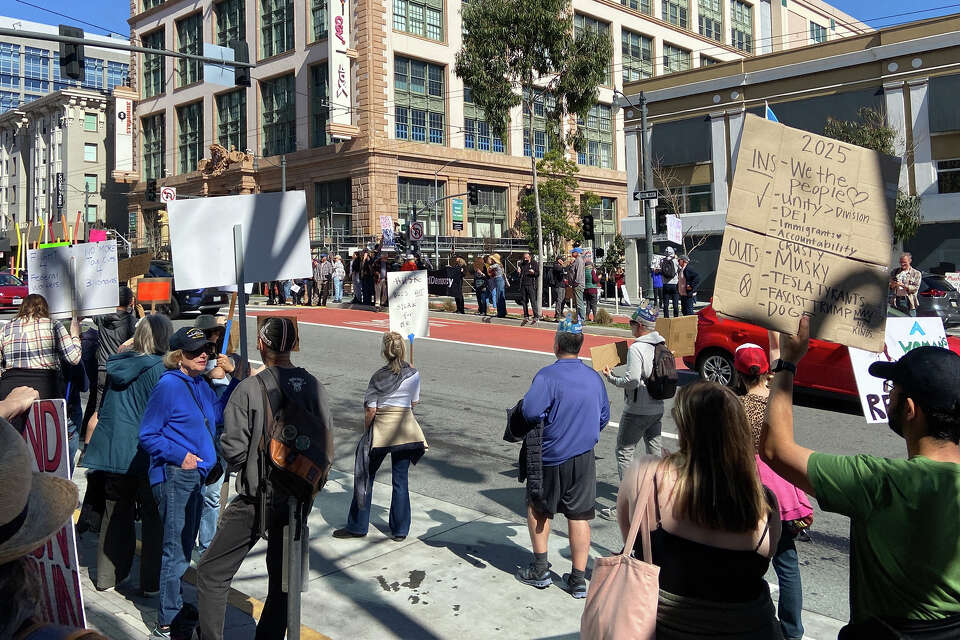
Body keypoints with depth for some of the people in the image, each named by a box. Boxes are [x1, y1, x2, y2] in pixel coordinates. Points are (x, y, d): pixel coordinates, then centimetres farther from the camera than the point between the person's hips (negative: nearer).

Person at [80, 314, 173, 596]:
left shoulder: (116, 365, 5)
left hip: (112, 452, 6)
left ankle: (107, 576, 27)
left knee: (115, 514, 17)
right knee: (154, 518, 6)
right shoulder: (162, 369, -13)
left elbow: (100, 414, 14)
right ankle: (153, 581, 12)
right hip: (147, 454, -6)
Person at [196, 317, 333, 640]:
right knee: (283, 578, 17)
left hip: (257, 499, -4)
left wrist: (249, 468, 6)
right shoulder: (313, 386, -2)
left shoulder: (250, 388, -15)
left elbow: (233, 450, -15)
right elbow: (328, 445, 0)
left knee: (212, 573, 11)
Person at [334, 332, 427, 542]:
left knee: (366, 476, 11)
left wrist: (366, 430, 5)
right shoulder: (413, 375, -4)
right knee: (401, 480, 11)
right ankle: (400, 530, 17)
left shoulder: (379, 377, -9)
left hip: (381, 427, -2)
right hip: (405, 429, 2)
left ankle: (357, 526, 18)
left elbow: (371, 409, -9)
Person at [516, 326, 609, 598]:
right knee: (580, 516, 9)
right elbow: (604, 416, 12)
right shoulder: (594, 377, 3)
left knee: (538, 508, 17)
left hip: (551, 456, -4)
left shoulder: (547, 376, -16)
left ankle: (540, 569, 20)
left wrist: (546, 421, -6)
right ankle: (578, 579, 14)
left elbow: (530, 411, -27)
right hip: (584, 458, 4)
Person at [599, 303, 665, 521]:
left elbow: (632, 380, -23)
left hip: (637, 410, -8)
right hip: (657, 408, 8)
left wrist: (611, 378, -9)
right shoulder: (662, 345, 6)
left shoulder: (636, 348, -19)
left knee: (624, 452, -1)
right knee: (654, 452, 16)